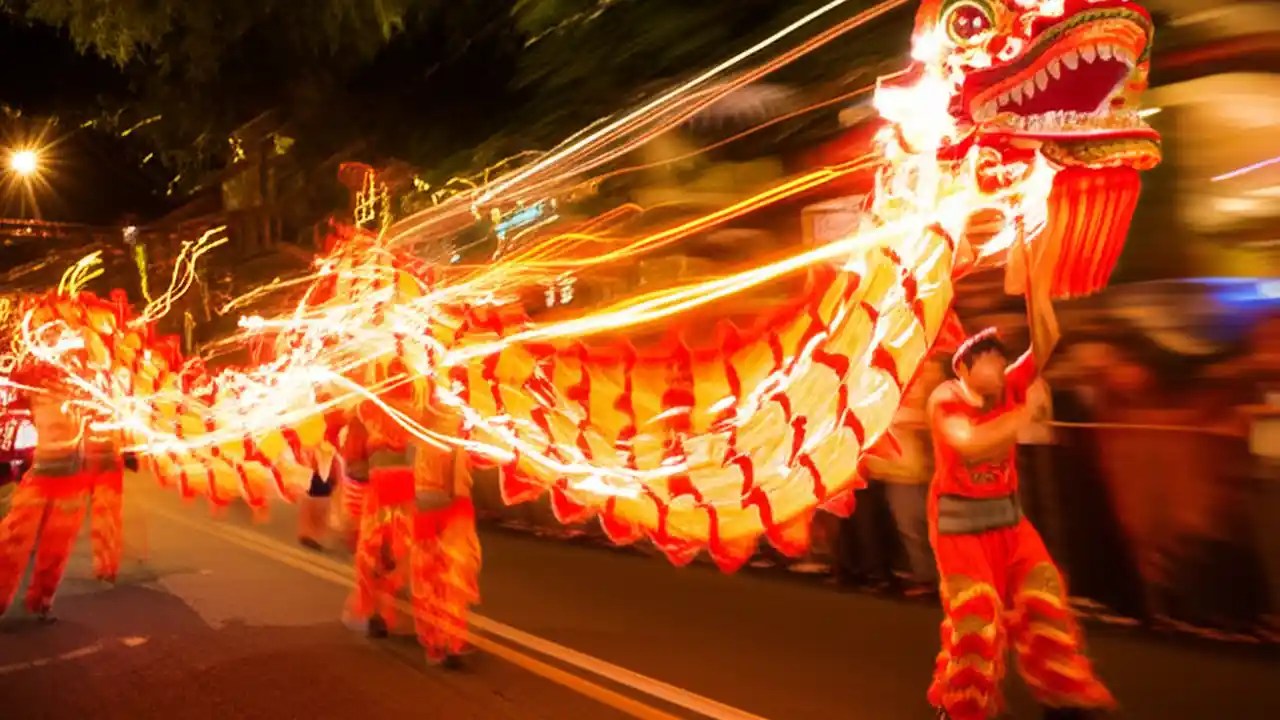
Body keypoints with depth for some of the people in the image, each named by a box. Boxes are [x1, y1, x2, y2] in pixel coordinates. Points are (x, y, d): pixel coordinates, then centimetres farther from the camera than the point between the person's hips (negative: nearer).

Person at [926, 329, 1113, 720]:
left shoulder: (1009, 388, -2)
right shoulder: (945, 398, -16)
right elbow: (970, 442, -33)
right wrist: (1026, 412, -30)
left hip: (1008, 518, 5)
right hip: (960, 524, -5)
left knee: (1043, 597, 6)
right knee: (974, 617, 1)